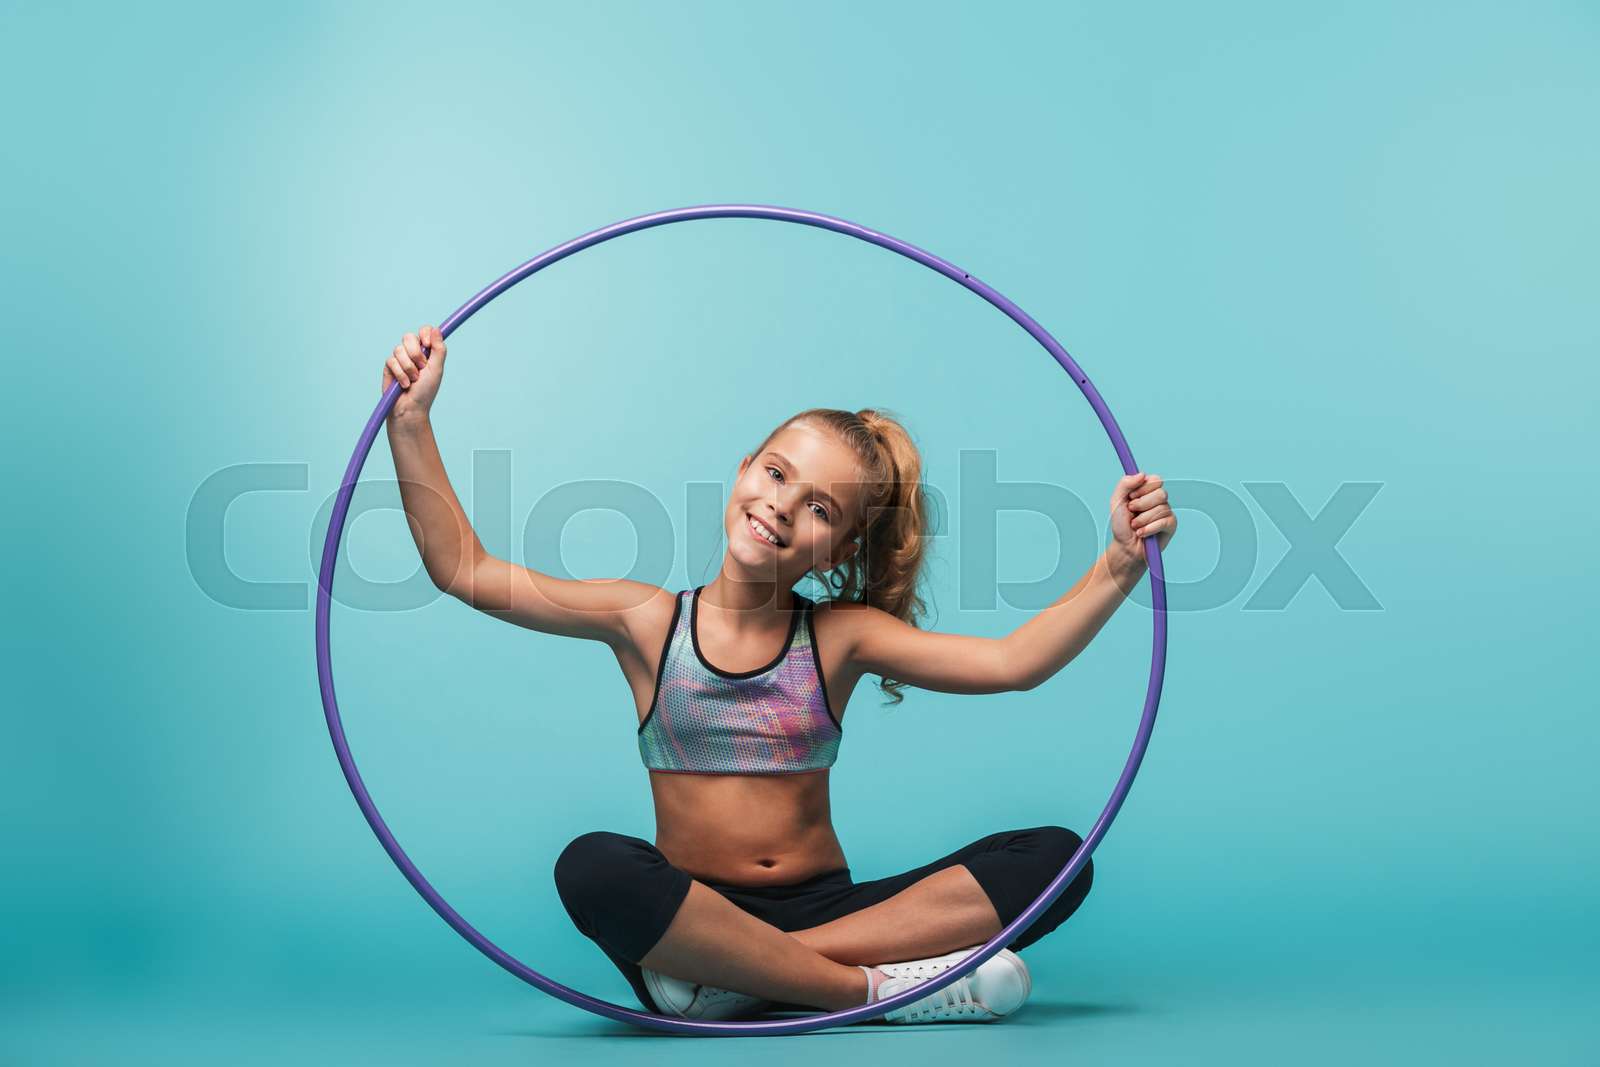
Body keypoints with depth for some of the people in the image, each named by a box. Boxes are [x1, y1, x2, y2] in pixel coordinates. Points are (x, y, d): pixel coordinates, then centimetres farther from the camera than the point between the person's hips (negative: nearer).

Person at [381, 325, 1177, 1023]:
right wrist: (411, 422, -5)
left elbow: (1012, 662, -6)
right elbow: (464, 571, 1)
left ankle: (734, 979, -28)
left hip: (824, 909, 2)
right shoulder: (648, 621, 4)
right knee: (593, 866, -36)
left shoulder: (839, 636, 5)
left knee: (1055, 857, -20)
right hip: (689, 912, -2)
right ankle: (875, 986, -27)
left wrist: (1120, 565, -18)